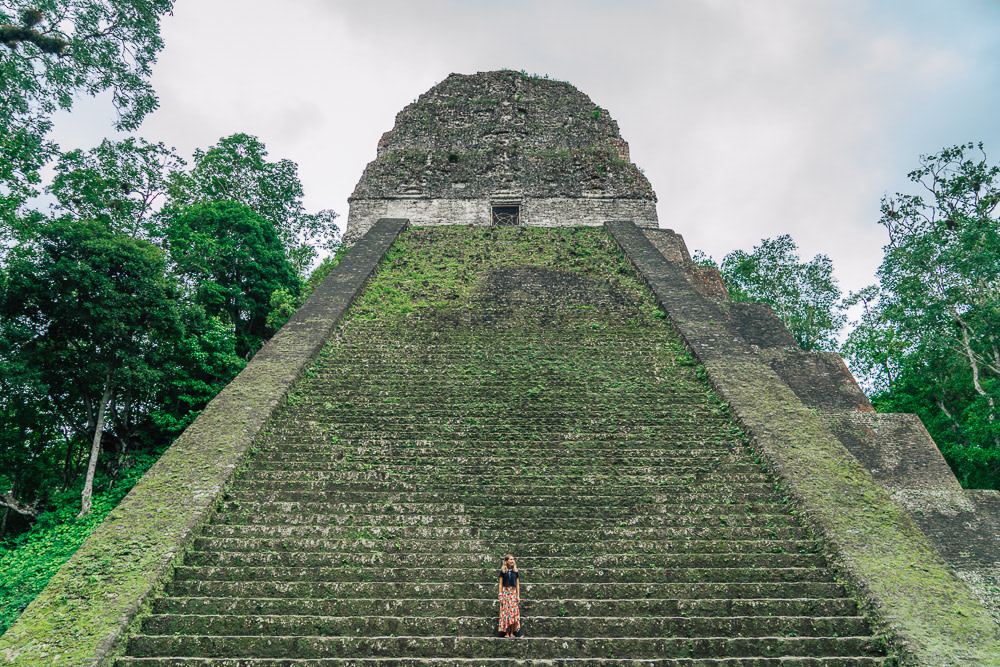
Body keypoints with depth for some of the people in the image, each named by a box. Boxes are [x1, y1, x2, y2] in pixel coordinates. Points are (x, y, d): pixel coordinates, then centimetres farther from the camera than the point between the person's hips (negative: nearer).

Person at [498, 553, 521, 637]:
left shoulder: (515, 571, 7)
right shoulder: (503, 571, 2)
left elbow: (517, 584, 9)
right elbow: (500, 584, 2)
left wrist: (518, 596, 3)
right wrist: (500, 595, -4)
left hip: (513, 592, 2)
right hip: (505, 591, -2)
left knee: (513, 611, -3)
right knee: (505, 611, -5)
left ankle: (512, 632, 2)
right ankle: (506, 633, 0)